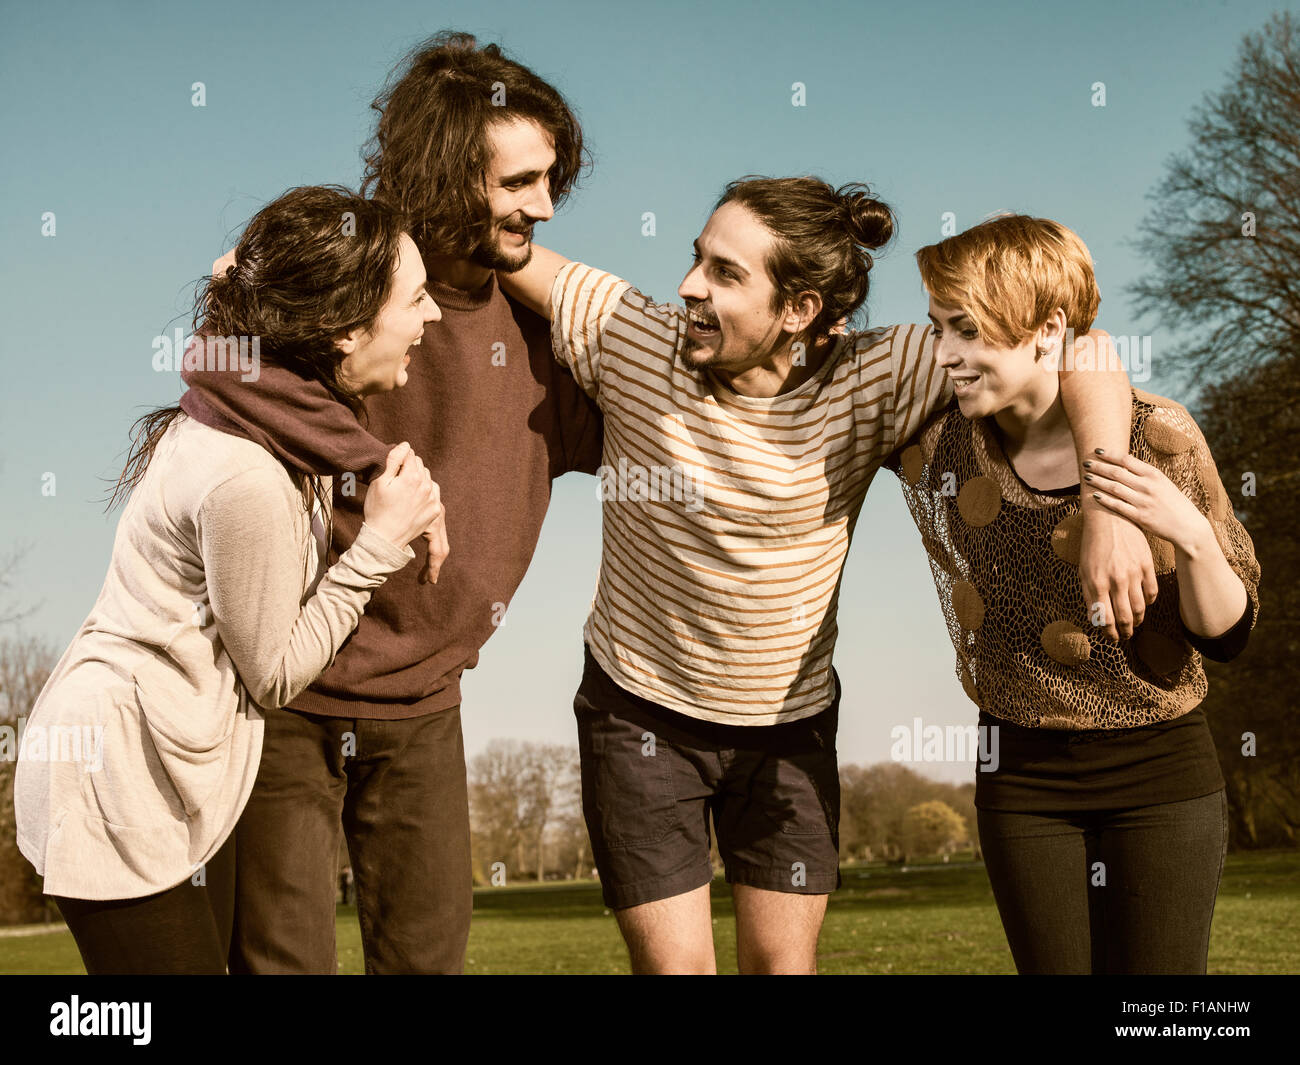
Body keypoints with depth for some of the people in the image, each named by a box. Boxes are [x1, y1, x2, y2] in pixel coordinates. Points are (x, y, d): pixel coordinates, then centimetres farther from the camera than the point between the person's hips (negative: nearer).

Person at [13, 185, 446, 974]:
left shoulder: (289, 414, -1)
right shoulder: (245, 478, -29)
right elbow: (274, 675, -17)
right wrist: (380, 543, -14)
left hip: (185, 773, 9)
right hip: (118, 774, -9)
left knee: (215, 958, 15)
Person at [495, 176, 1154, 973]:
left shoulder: (867, 382, -20)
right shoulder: (631, 337, -16)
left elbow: (1077, 352, -26)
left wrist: (1112, 512, -40)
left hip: (789, 720, 1)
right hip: (641, 712, 0)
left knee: (783, 961, 10)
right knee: (673, 964, 1)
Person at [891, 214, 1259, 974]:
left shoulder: (1158, 439, -13)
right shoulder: (936, 433, -4)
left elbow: (1228, 634, -10)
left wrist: (1189, 534, -27)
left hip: (1159, 771, -3)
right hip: (1023, 776, 3)